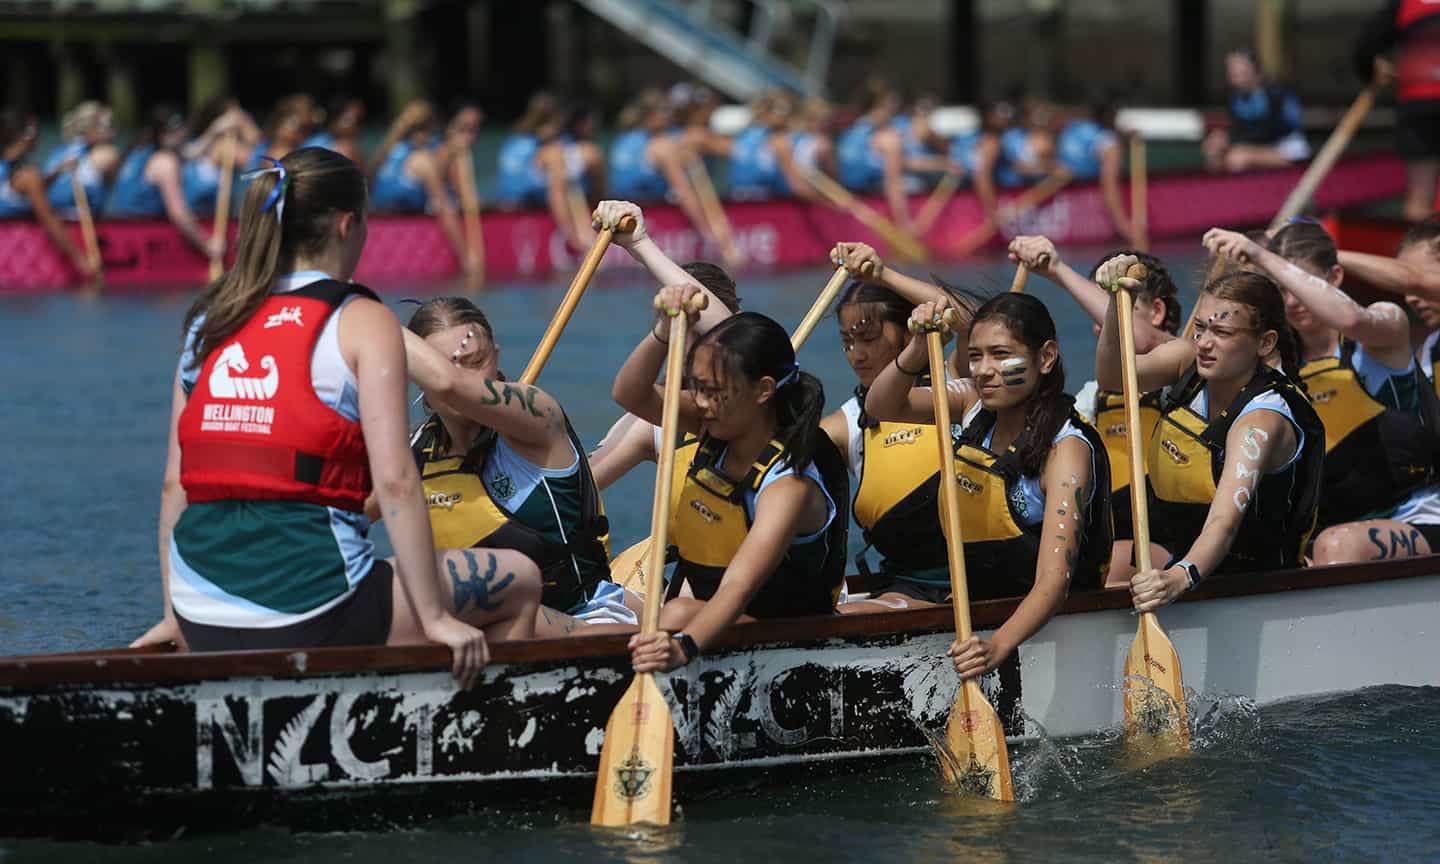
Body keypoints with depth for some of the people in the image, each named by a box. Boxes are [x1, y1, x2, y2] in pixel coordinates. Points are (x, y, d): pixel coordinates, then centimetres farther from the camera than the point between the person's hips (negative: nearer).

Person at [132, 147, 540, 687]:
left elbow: (174, 484, 12)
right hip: (312, 613, -6)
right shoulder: (362, 322, -3)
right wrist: (434, 619, -8)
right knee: (520, 583, 15)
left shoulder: (209, 323, 13)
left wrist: (176, 617, 19)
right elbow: (394, 480, -11)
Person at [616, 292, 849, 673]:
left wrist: (684, 644, -57)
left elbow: (738, 588, -39)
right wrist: (665, 330, -26)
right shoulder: (716, 430, -2)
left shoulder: (790, 486, -26)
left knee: (680, 614, -35)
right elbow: (631, 395, -9)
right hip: (707, 614, 7)